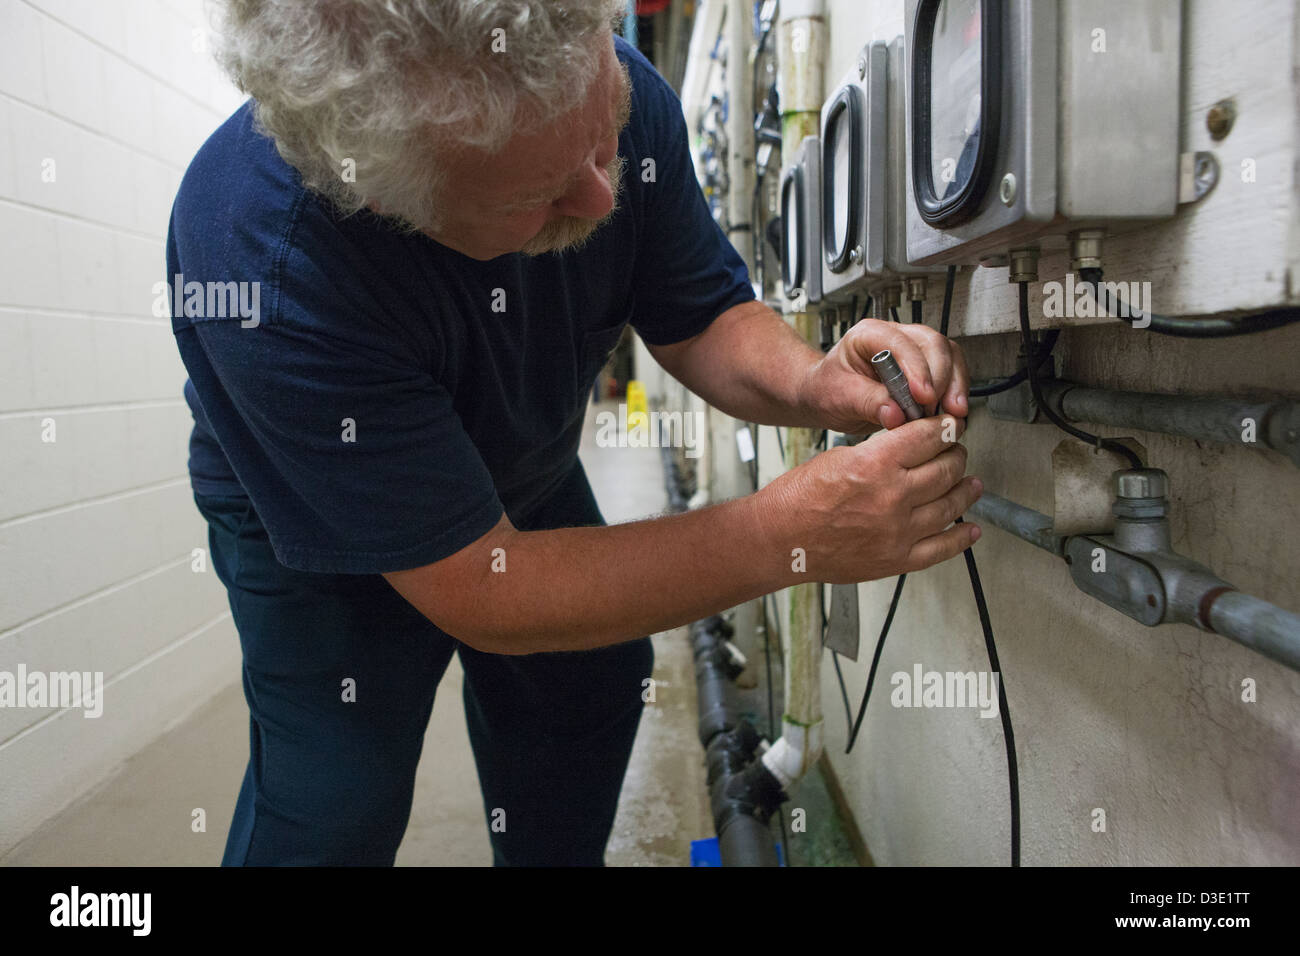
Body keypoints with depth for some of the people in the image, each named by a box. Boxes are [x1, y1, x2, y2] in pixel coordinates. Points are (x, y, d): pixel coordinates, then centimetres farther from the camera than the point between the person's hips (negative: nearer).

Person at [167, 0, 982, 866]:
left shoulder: (619, 94, -25)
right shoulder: (271, 260, -40)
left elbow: (704, 320, -10)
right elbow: (478, 594, -36)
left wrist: (808, 382, -33)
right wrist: (789, 535, -40)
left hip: (528, 475, 5)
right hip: (311, 524, -4)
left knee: (595, 682, 9)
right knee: (335, 801, -11)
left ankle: (553, 854, 37)